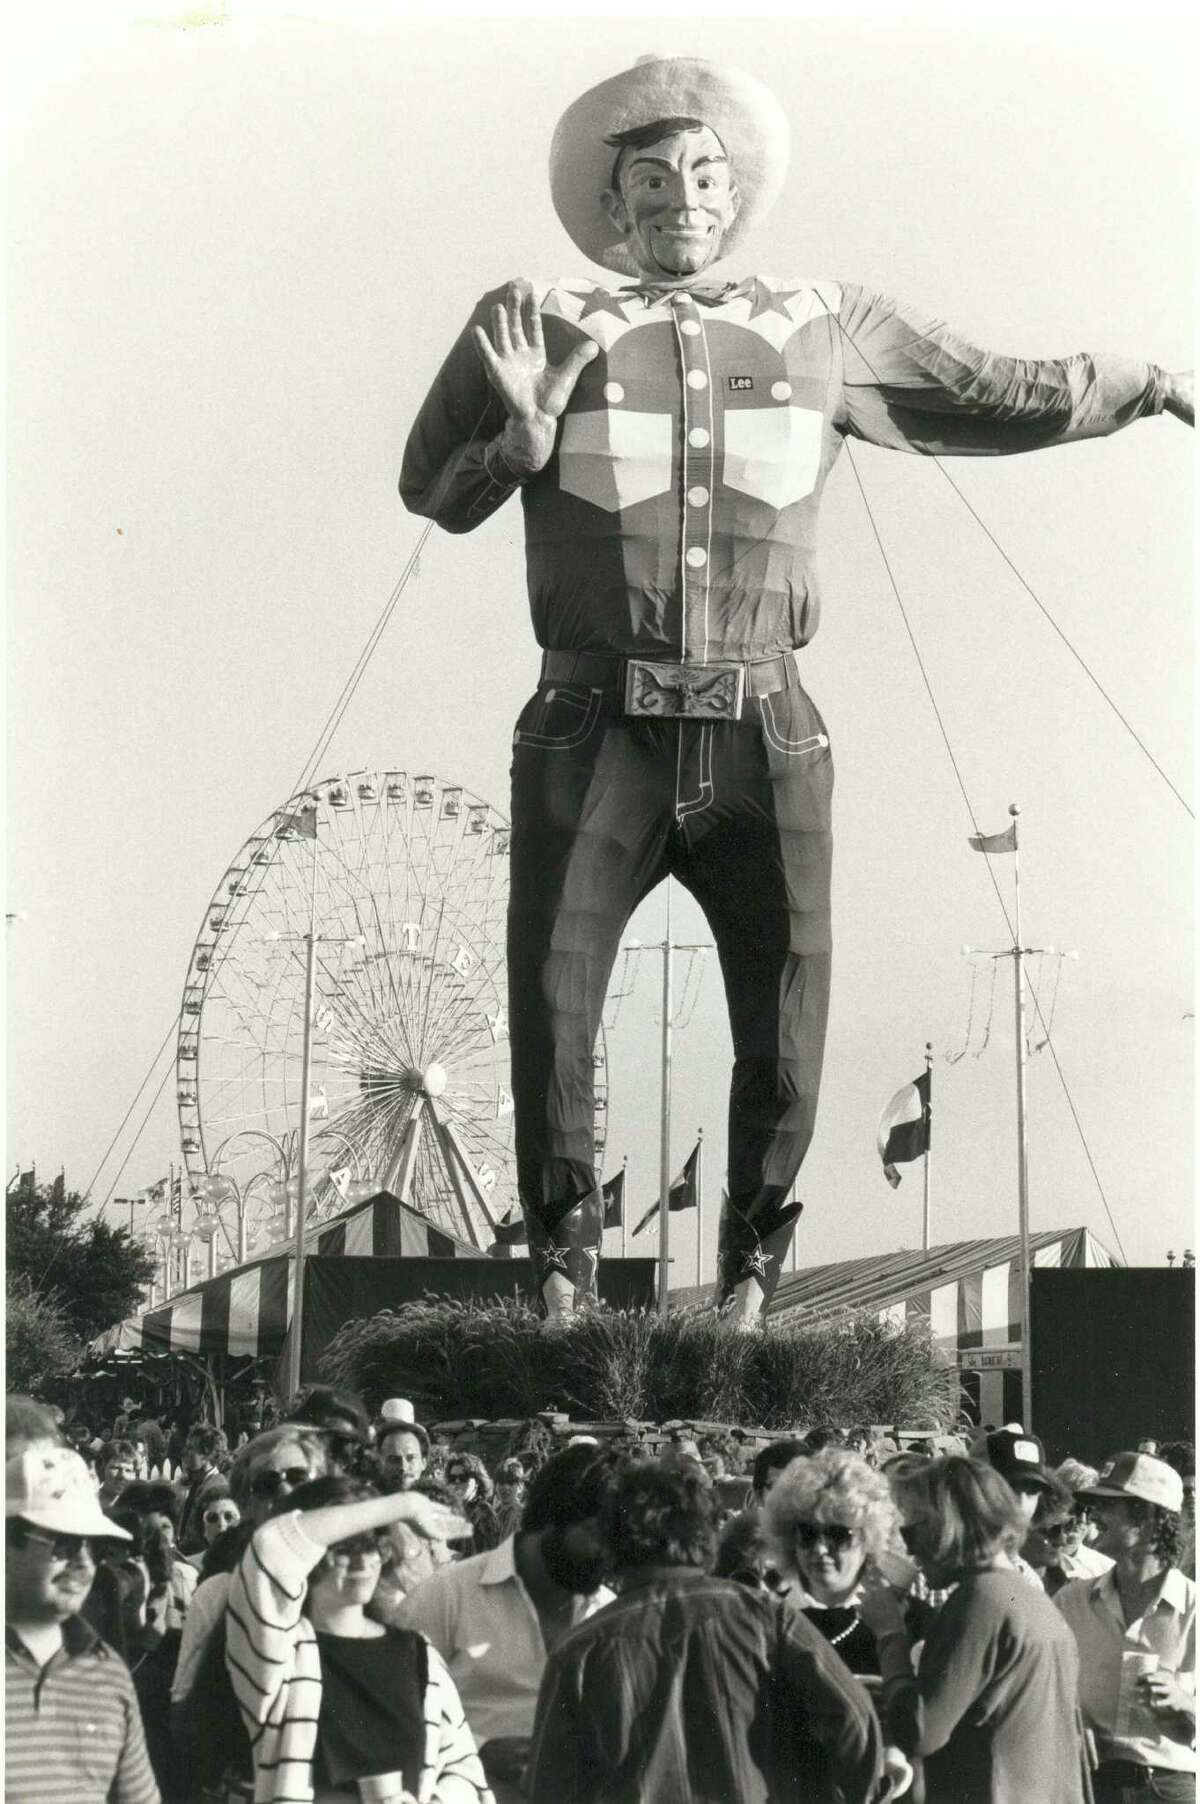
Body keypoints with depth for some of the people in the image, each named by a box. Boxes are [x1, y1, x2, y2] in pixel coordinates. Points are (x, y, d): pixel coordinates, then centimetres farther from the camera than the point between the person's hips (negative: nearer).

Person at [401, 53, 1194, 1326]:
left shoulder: (823, 329, 14)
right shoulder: (539, 325, 8)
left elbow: (993, 399, 23)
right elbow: (430, 492, 5)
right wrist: (527, 433, -12)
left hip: (762, 736, 2)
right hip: (595, 732, -1)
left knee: (787, 1025, 0)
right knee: (549, 1002, -6)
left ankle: (751, 1278, 19)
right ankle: (562, 1272, 13)